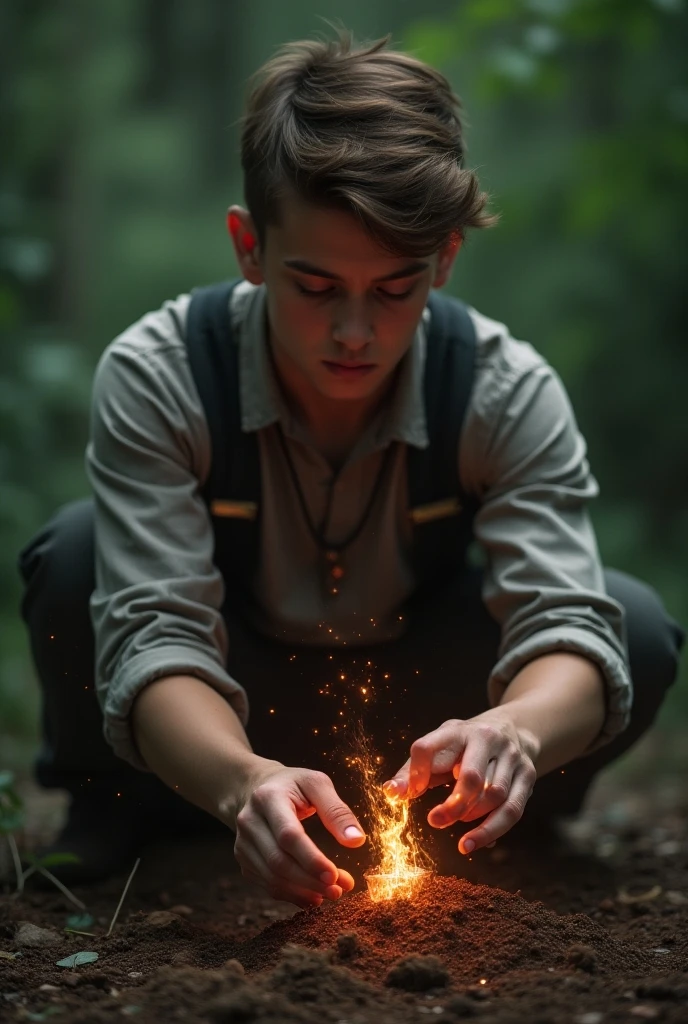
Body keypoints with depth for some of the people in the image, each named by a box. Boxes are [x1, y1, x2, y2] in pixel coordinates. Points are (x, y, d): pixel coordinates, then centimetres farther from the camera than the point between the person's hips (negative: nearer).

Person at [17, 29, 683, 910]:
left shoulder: (510, 395, -23)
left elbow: (569, 619, -33)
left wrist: (513, 731, -58)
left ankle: (502, 832, 5)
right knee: (78, 557, -31)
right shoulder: (156, 380, -28)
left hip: (415, 722, 1)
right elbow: (153, 630, -36)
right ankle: (125, 807, 0)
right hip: (218, 740, 0)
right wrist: (244, 780, -58)